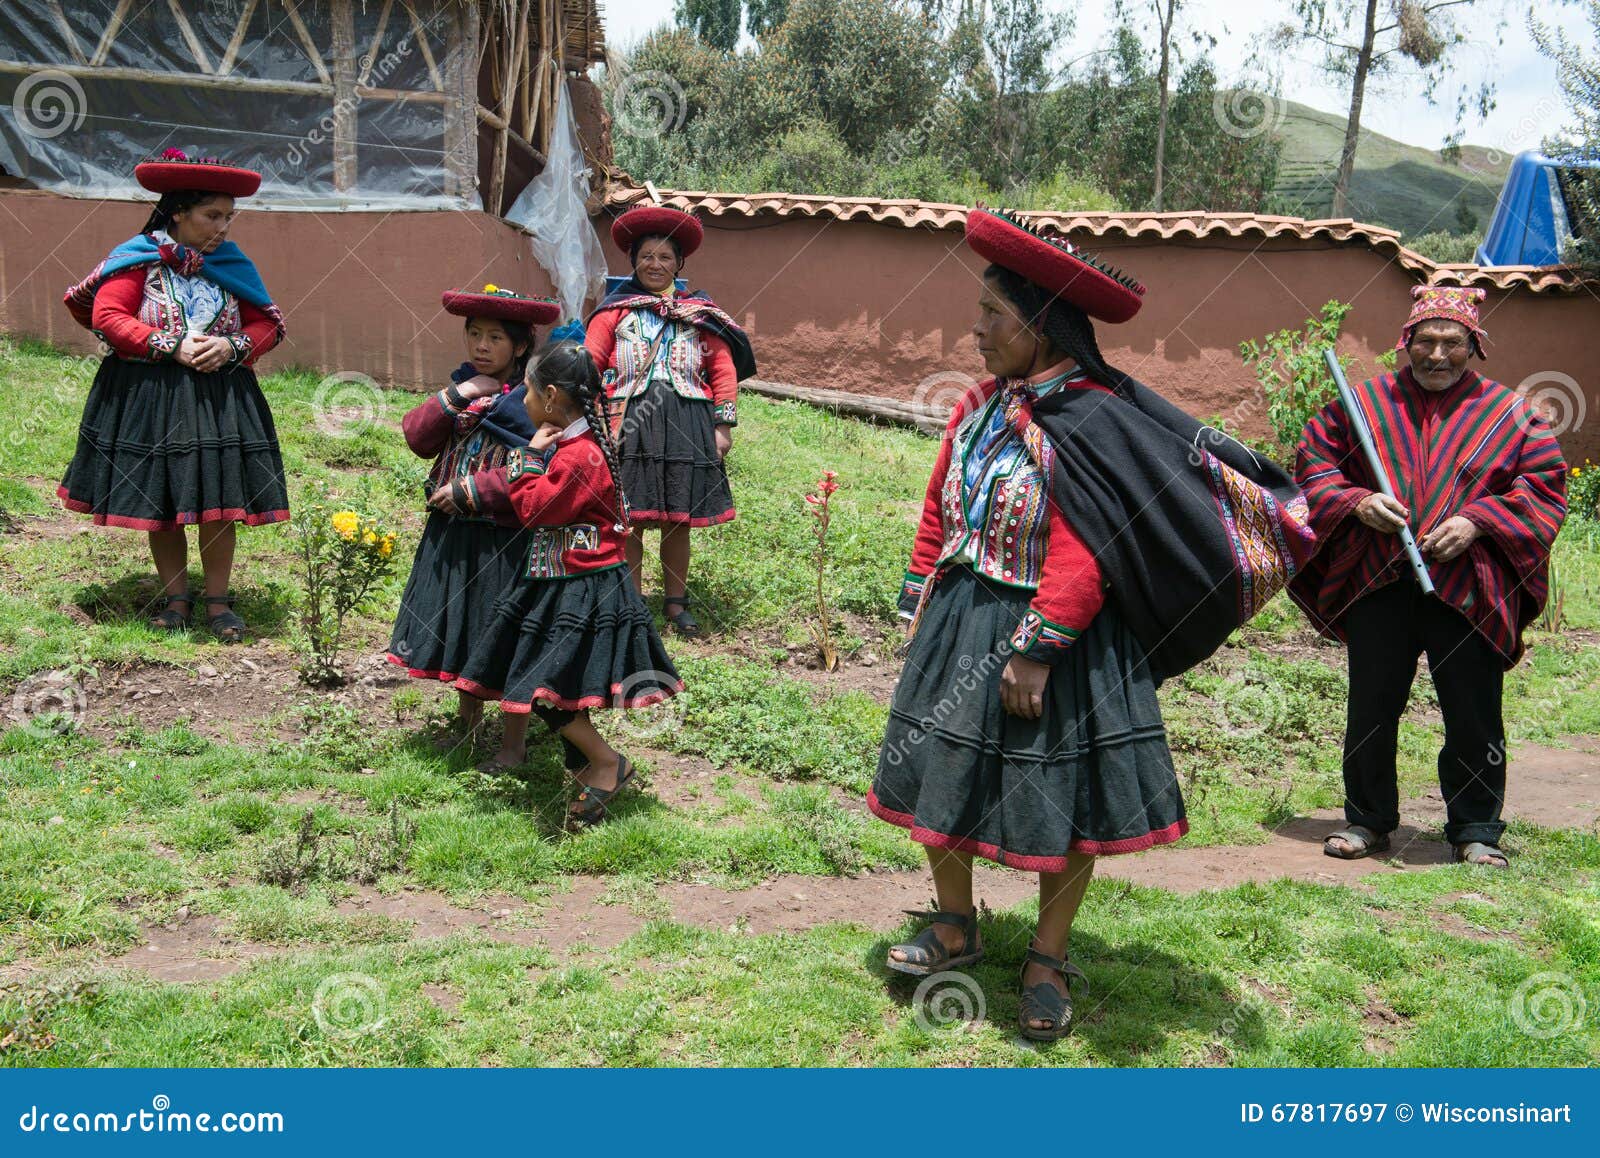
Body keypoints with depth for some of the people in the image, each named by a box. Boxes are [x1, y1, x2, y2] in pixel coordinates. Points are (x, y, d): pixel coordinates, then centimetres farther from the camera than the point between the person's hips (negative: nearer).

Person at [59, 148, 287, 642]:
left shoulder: (232, 264, 6)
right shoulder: (139, 258, -4)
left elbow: (266, 324, 7)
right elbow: (105, 316, -11)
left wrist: (233, 346, -13)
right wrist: (172, 347, -18)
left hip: (220, 399, 2)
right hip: (148, 399, -1)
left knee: (218, 501, -1)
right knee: (159, 504, 7)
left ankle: (217, 600, 12)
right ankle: (175, 597, 21)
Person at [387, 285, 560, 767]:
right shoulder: (460, 388, 8)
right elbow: (417, 438, -1)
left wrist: (467, 492, -18)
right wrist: (455, 397, -13)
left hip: (505, 540, -7)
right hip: (452, 533, 7)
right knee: (458, 627, 18)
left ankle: (513, 742, 17)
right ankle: (468, 719, 38)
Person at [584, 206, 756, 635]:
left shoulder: (699, 313, 10)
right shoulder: (616, 310, 6)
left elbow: (724, 369, 8)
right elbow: (589, 365, 0)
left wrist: (724, 425, 1)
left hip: (686, 424, 1)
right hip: (628, 423, -1)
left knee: (678, 520, 7)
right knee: (628, 519, 2)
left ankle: (675, 602, 22)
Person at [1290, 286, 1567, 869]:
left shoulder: (1509, 413, 6)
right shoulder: (1364, 402, 8)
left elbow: (1544, 484, 4)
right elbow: (1314, 460, 9)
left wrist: (1476, 520, -11)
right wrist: (1356, 502, -9)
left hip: (1469, 590, -1)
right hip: (1376, 584, 1)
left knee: (1474, 714, 3)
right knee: (1371, 708, 9)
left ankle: (1477, 831, 18)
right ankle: (1367, 819, 23)